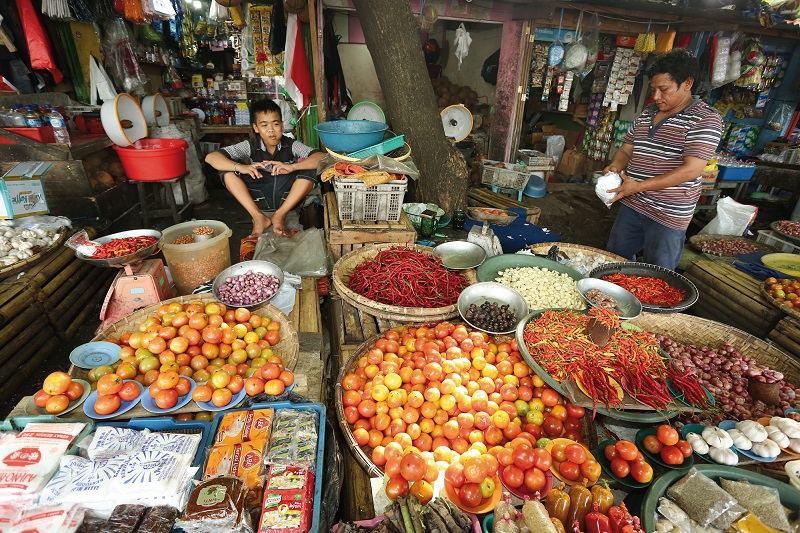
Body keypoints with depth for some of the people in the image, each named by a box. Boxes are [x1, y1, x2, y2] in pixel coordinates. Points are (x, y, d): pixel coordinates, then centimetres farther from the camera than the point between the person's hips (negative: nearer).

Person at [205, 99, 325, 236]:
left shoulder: (291, 145, -8)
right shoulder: (250, 146, -6)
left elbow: (321, 158, -24)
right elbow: (211, 157, -14)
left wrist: (292, 167, -39)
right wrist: (241, 167, -34)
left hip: (289, 199, -1)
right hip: (259, 198, 1)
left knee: (311, 169, -24)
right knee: (227, 170, -15)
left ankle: (280, 215, -19)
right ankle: (258, 217, -20)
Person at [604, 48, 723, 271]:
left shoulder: (706, 119, -10)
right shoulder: (647, 113, 11)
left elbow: (691, 169, -19)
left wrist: (639, 186, -24)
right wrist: (615, 167, -9)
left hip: (668, 216, -6)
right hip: (632, 205, 7)